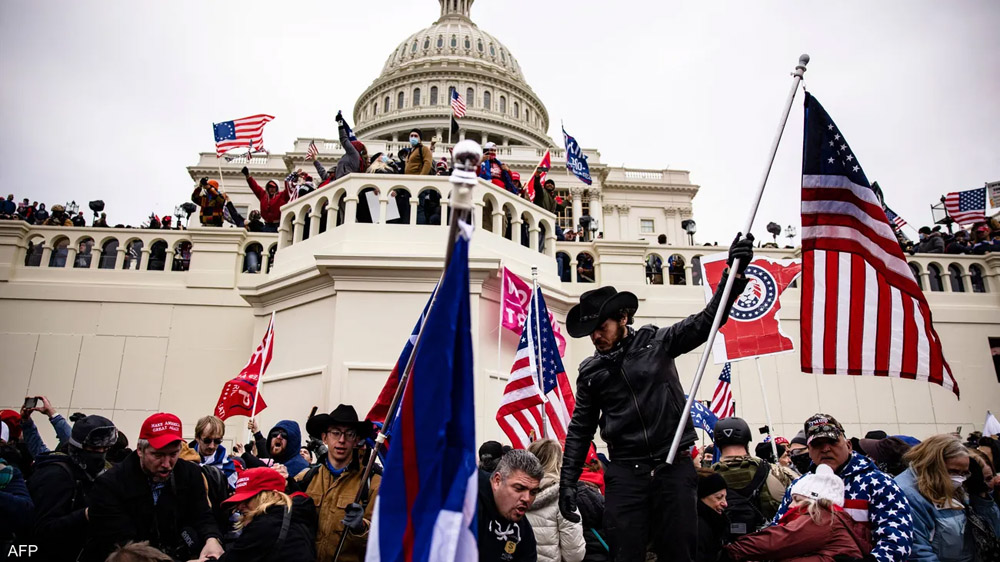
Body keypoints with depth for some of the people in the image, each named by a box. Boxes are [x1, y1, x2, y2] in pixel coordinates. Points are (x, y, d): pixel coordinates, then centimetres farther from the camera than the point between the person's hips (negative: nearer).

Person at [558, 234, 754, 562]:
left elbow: (707, 321, -1)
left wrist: (735, 273, -13)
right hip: (625, 471, 1)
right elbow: (580, 429, 11)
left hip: (674, 464, -1)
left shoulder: (657, 342, 3)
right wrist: (568, 481, 5)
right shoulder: (590, 371, 8)